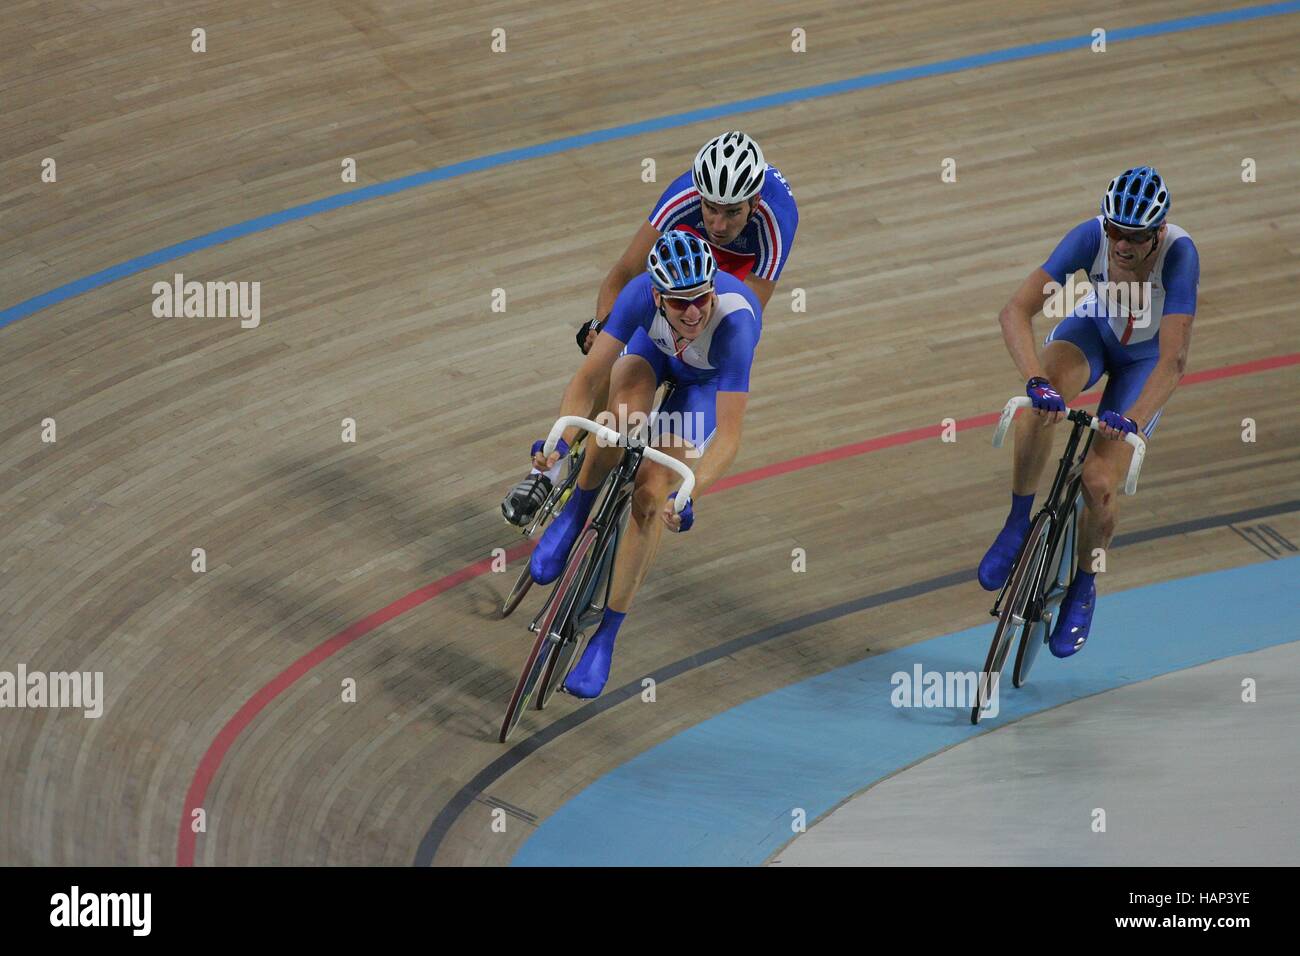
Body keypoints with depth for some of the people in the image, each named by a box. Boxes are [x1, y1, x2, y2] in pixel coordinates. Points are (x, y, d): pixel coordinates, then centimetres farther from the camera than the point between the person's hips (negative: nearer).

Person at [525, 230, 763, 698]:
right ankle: (573, 515, -7)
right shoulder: (642, 293, -38)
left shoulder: (735, 322, -44)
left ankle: (606, 635, -1)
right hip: (654, 347, 2)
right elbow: (588, 377, -36)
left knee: (650, 494, -15)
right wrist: (559, 443, -52)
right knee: (625, 410, -34)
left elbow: (729, 435, -44)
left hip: (709, 379, -2)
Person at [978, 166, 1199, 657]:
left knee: (1099, 482, -14)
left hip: (1146, 357, -1)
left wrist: (1133, 419, -59)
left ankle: (1083, 587, 16)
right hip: (1094, 328, 1)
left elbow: (1173, 360, -43)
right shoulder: (1092, 236, -33)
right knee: (1042, 404, -34)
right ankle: (1018, 522, -13)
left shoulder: (1179, 253, -38)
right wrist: (1037, 381, -53)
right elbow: (1016, 311, -37)